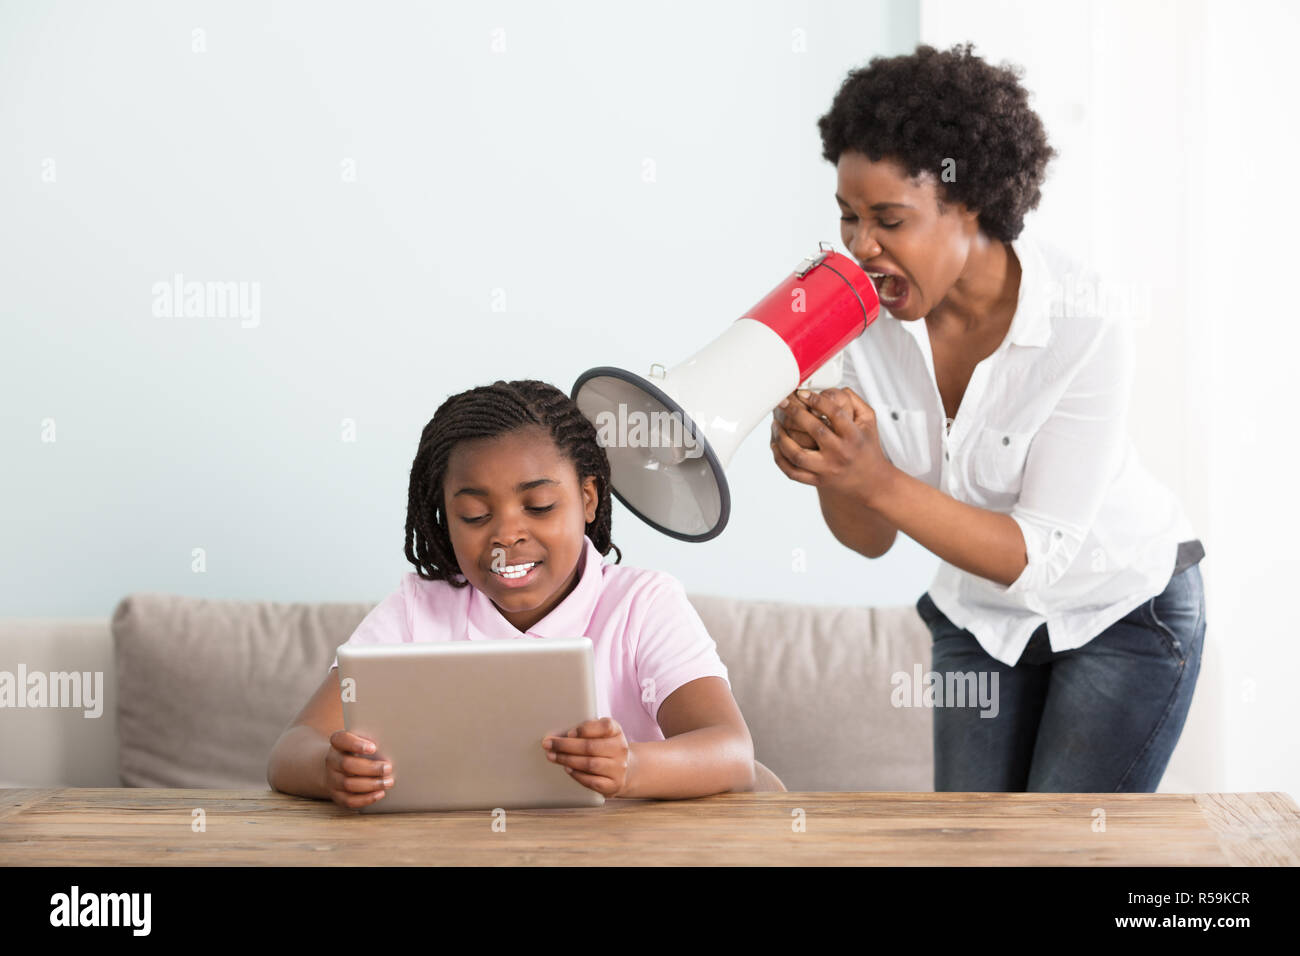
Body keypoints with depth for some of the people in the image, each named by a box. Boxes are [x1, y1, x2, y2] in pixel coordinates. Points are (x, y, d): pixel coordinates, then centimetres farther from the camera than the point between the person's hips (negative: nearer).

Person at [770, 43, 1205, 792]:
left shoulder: (1087, 329, -30)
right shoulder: (868, 310, -16)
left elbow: (1039, 556, -28)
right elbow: (871, 539, -10)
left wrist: (877, 479, -40)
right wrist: (829, 465, -33)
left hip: (1126, 613, -4)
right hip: (982, 616, 4)